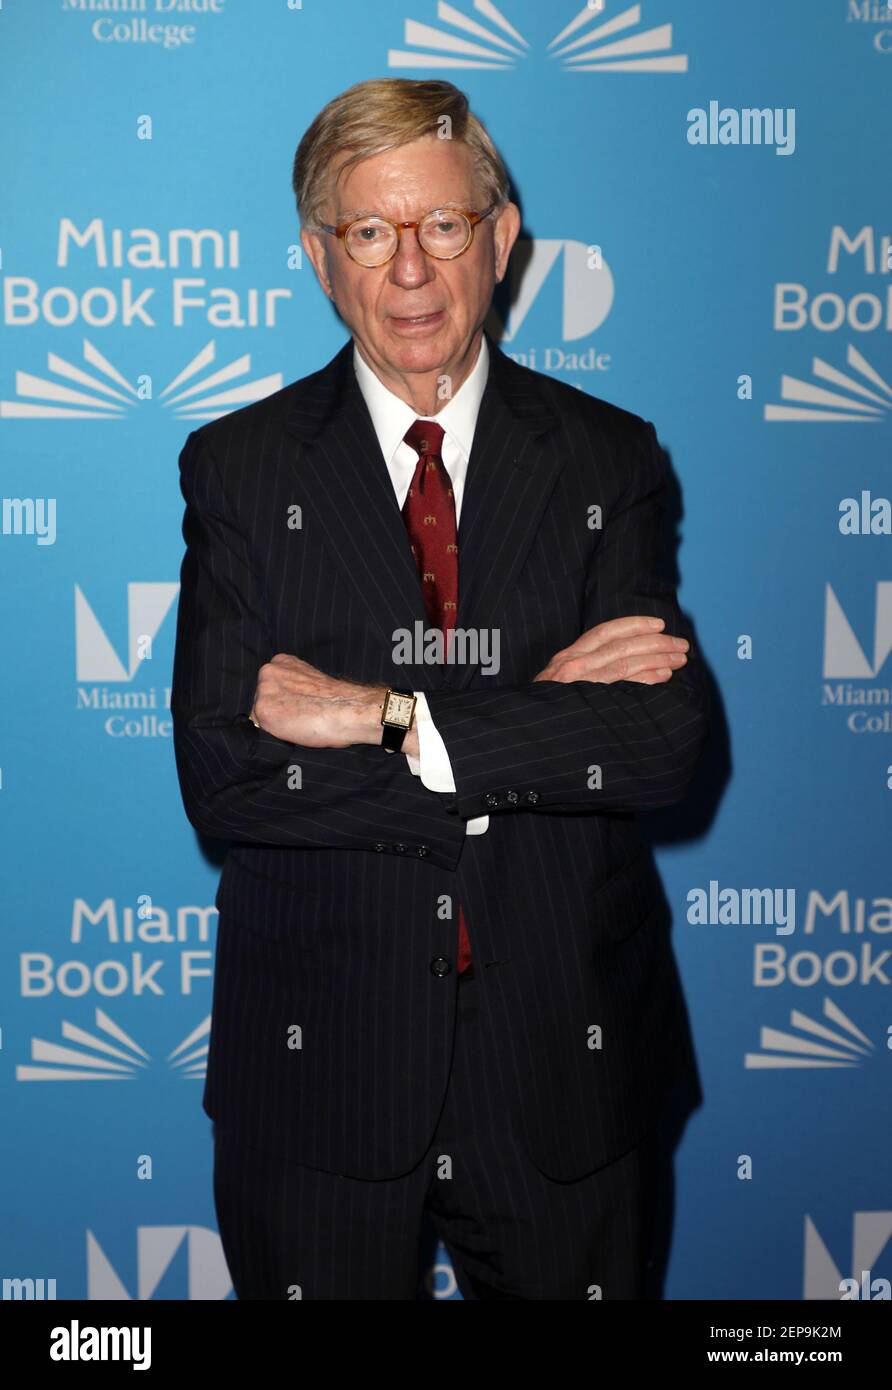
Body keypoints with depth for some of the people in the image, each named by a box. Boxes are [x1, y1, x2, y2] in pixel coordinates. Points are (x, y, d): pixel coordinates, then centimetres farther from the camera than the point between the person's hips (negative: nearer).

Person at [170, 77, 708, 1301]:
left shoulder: (608, 458, 0)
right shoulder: (238, 467, -2)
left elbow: (668, 738, -13)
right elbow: (220, 777, -14)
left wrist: (390, 715, -20)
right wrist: (535, 722, -18)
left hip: (562, 1062, 1)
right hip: (320, 1064, 0)